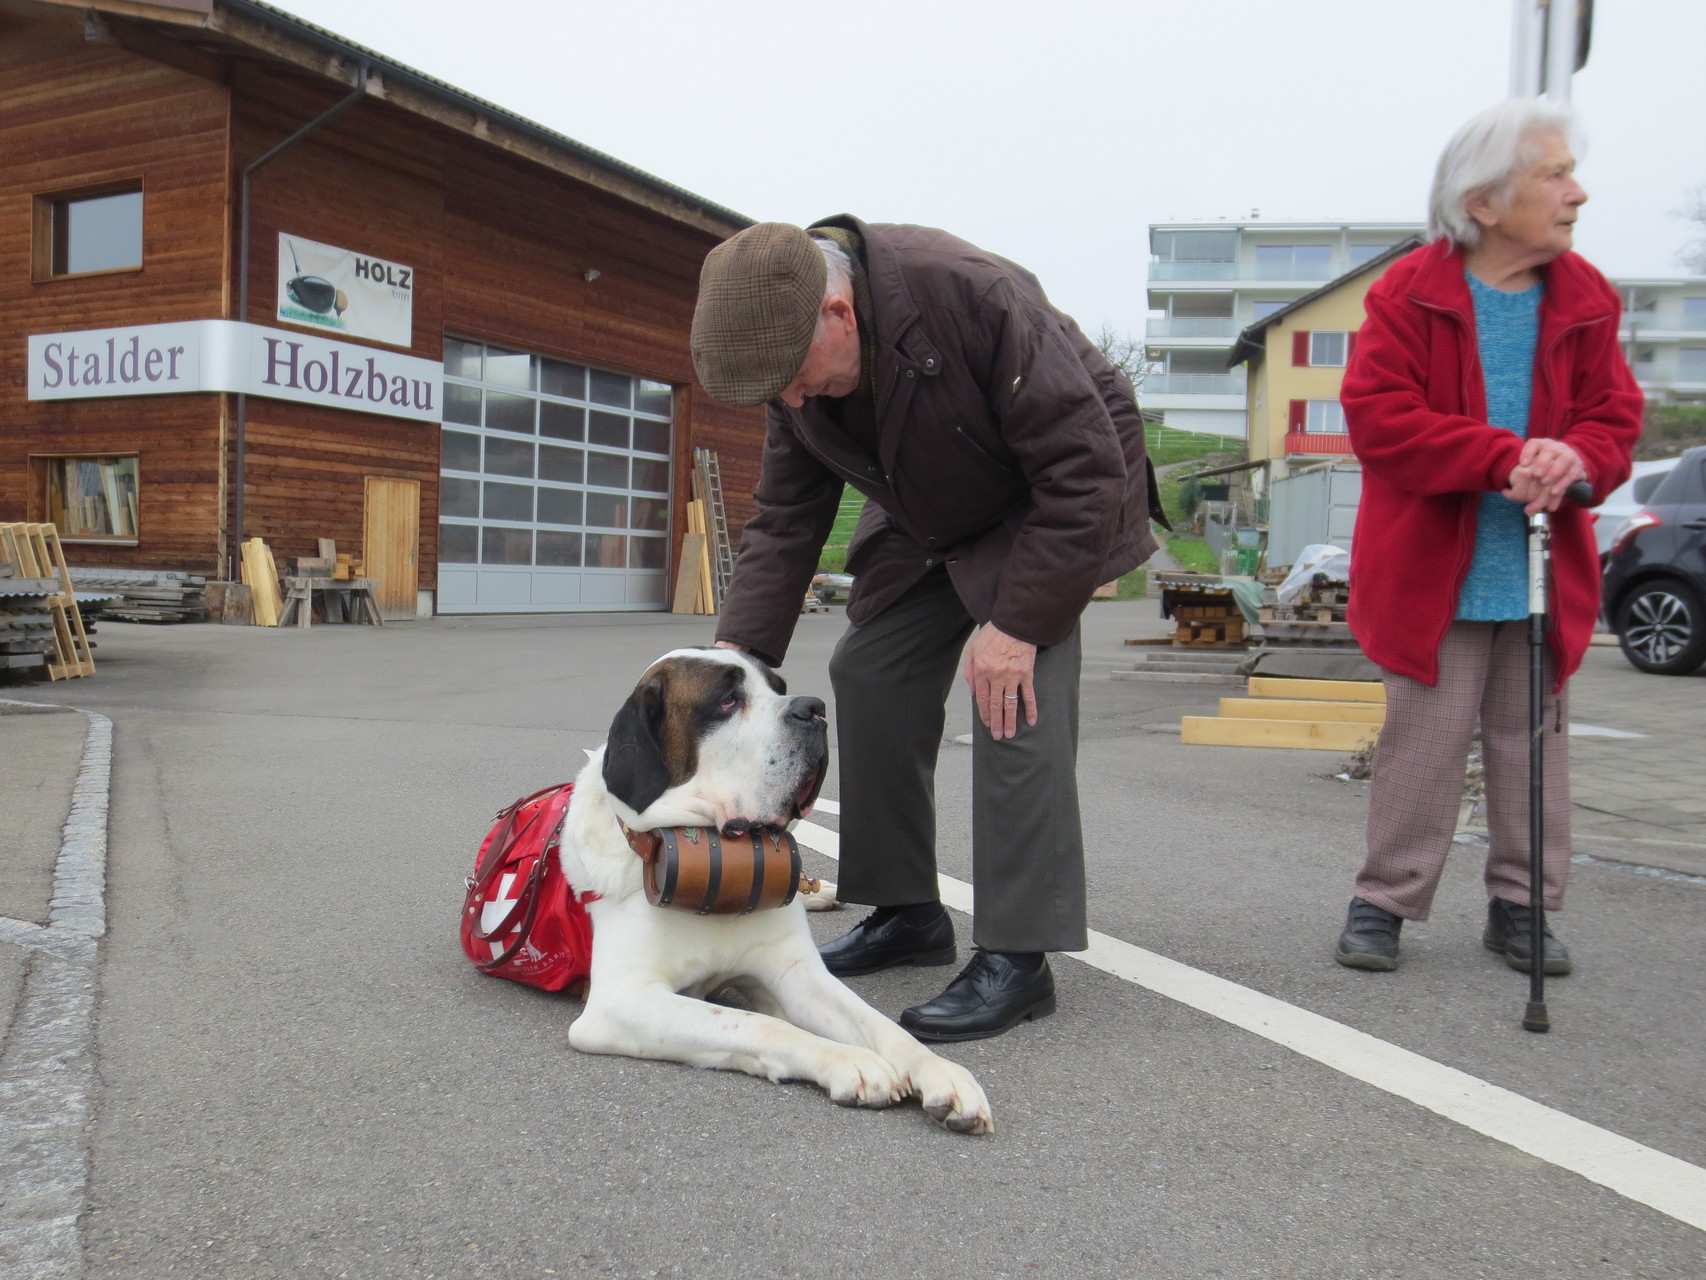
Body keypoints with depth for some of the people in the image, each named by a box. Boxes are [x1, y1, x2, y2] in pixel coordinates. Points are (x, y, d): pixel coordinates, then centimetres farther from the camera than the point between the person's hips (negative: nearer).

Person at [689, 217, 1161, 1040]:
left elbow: (1085, 470, -32)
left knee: (1018, 696, -22)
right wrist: (736, 651, -18)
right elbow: (784, 520, -7)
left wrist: (1017, 622, -32)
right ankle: (907, 913, 14)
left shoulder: (974, 294, -36)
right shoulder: (792, 355, -14)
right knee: (869, 676, 2)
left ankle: (1017, 958, -15)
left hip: (1051, 508, -7)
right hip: (928, 526, 7)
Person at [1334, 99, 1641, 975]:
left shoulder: (1584, 298, 5)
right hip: (1435, 573, -4)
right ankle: (1384, 901, 14)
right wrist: (1503, 457, -25)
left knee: (1534, 747, 10)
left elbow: (1615, 412, 5)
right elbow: (1378, 418, -16)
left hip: (1545, 573, 5)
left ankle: (1520, 906, 24)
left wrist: (1579, 458, -19)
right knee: (1424, 741, 0)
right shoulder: (1409, 295, -8)